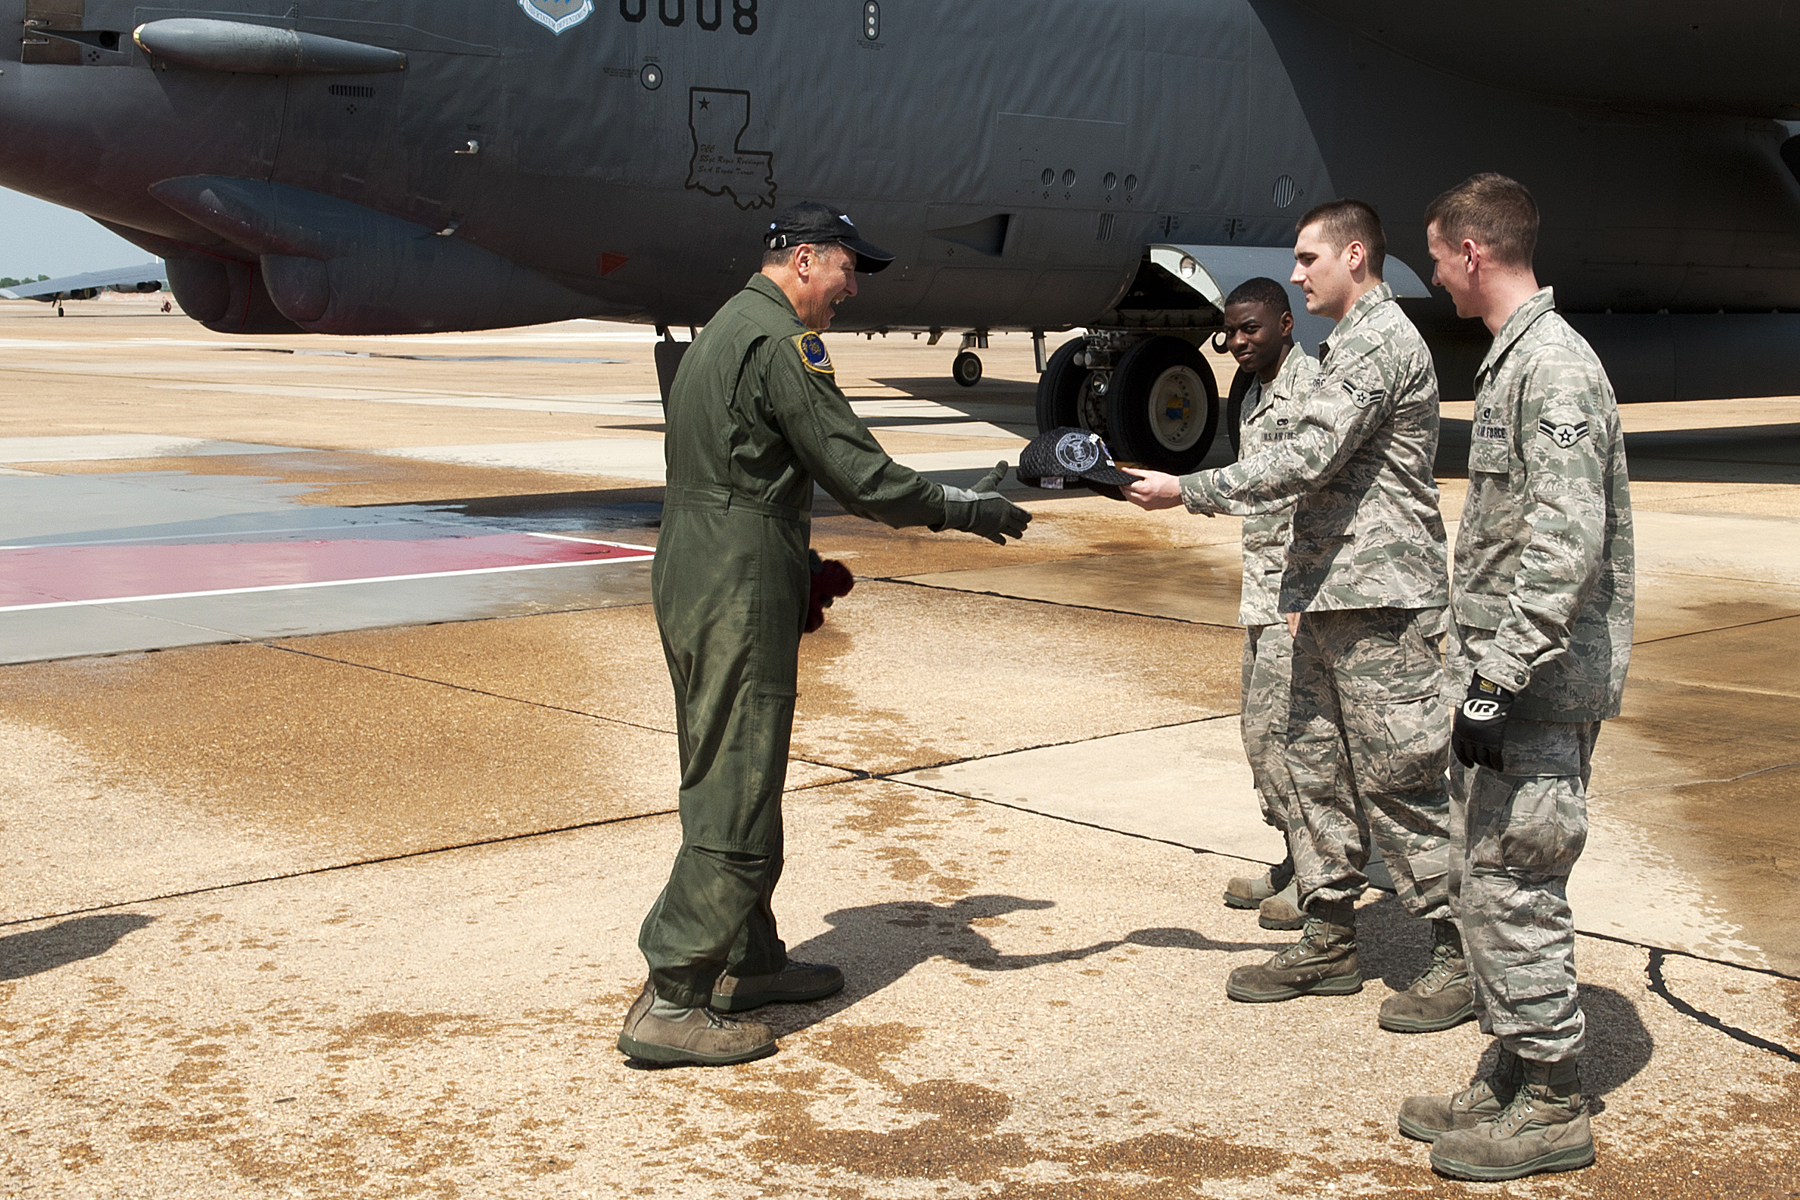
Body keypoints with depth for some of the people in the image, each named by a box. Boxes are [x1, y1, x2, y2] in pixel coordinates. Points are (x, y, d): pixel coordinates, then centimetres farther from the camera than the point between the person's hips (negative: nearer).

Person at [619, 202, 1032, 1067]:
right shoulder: (780, 341, -13)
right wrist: (959, 509, -7)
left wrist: (802, 570, 23)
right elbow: (854, 470, -17)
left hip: (690, 581, 11)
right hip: (739, 597, -11)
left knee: (731, 782, 18)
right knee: (734, 802, -7)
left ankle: (749, 963, 30)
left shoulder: (725, 330, 19)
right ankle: (670, 1003, -5)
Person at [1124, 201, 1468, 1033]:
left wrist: (1187, 490, -16)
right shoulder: (1352, 343, 20)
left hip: (1381, 603, -10)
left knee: (1397, 779, -7)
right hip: (1334, 601, 10)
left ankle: (1462, 955, 2)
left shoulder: (1380, 342, -13)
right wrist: (1302, 588, 21)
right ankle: (1330, 941, 20)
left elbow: (1308, 459, -21)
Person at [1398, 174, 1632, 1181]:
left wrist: (1499, 681, -24)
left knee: (1512, 882, -5)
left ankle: (1554, 1106, 7)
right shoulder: (1513, 360, 16)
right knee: (1490, 880, 15)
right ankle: (1516, 1079, 25)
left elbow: (1565, 548, -24)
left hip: (1541, 690, -10)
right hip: (1505, 674, 10)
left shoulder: (1556, 368, -16)